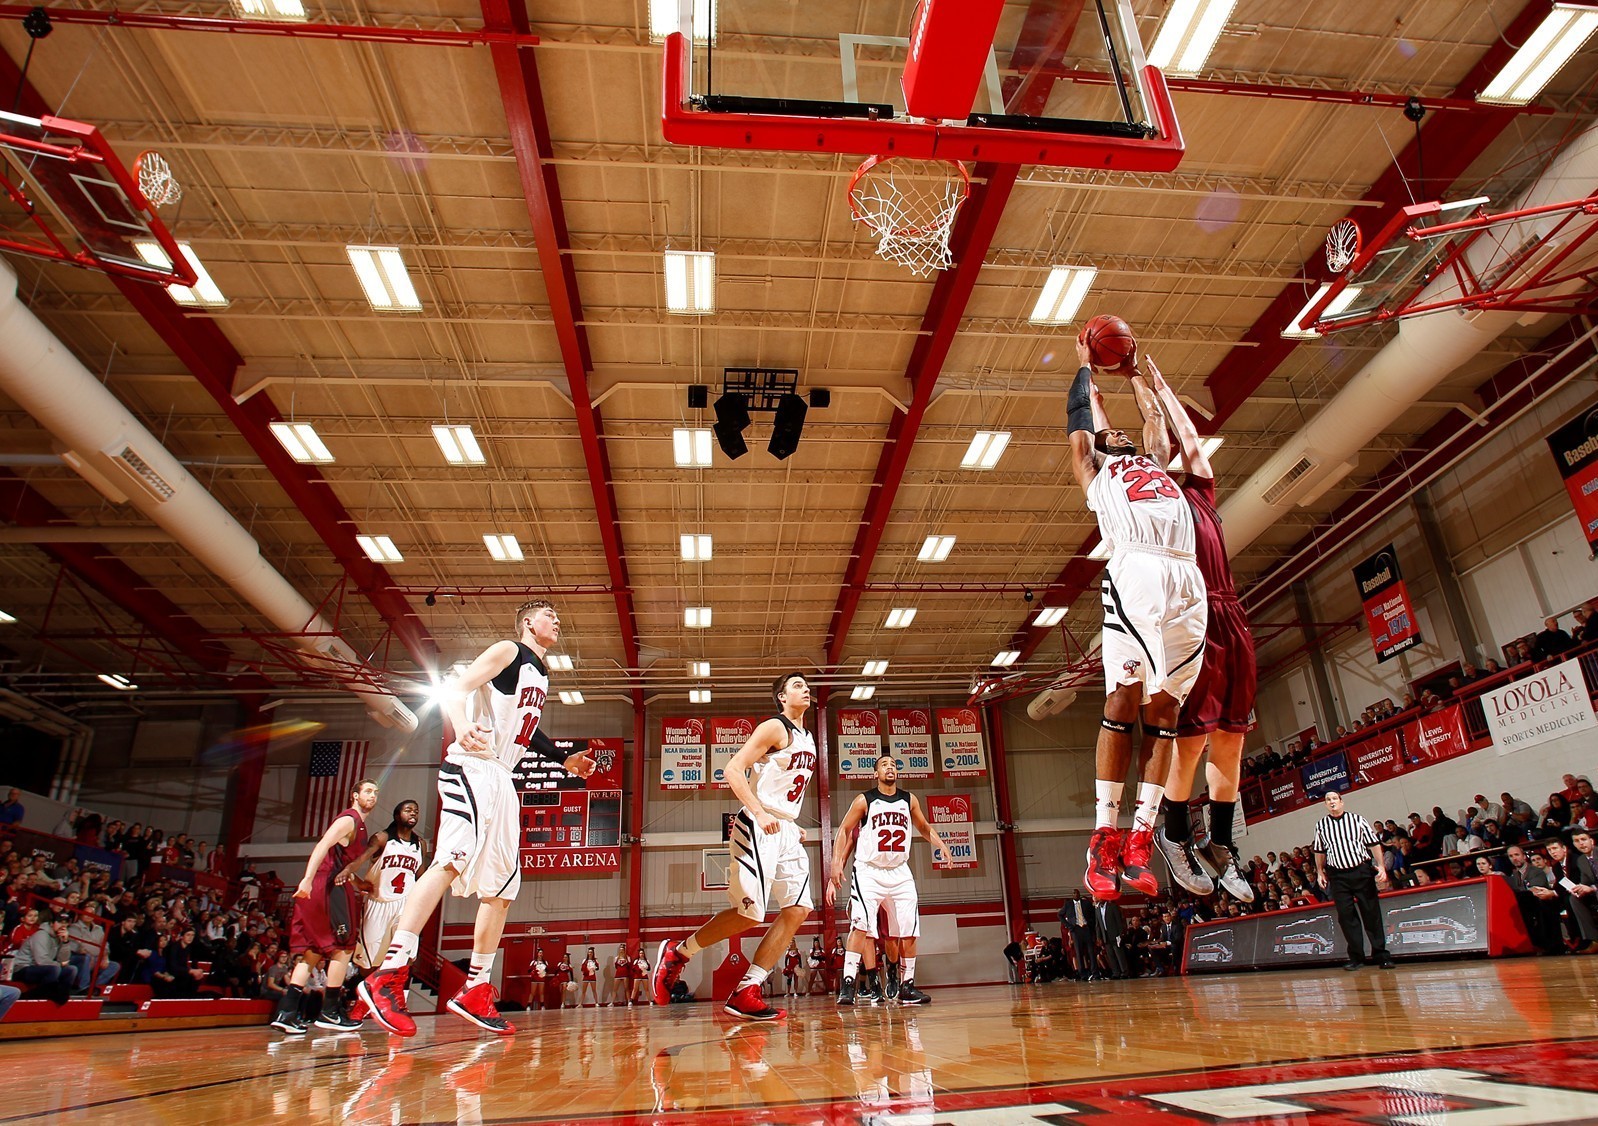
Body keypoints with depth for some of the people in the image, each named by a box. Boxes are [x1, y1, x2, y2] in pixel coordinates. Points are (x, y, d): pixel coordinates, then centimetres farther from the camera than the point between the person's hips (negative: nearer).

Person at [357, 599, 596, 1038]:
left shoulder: (540, 675, 23)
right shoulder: (508, 651, -1)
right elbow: (456, 689, -13)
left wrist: (566, 760, 30)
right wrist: (462, 728, -33)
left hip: (502, 779, 10)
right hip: (472, 768, -10)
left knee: (501, 888, 7)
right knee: (454, 857, -27)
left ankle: (475, 991, 13)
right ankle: (387, 976, -28)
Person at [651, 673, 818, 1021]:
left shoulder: (807, 739, 17)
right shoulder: (775, 728, -10)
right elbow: (733, 770, -18)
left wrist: (794, 826, 17)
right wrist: (759, 813, -27)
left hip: (785, 830, 9)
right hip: (757, 829, -9)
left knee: (799, 909, -2)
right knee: (750, 914, -10)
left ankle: (745, 994, 1)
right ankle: (677, 953, 11)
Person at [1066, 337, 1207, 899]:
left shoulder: (1159, 468, 36)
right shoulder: (1098, 472, 25)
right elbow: (1081, 424, 28)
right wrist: (1086, 367, 41)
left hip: (1187, 580, 5)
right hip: (1135, 573, -5)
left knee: (1164, 708, -1)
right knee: (1123, 700, -11)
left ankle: (1139, 843, 0)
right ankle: (1104, 841, -8)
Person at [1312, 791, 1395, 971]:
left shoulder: (1357, 819, 2)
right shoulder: (1320, 825, 7)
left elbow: (1374, 843, 1)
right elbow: (1319, 851, 16)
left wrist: (1381, 866, -9)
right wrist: (1320, 872, 13)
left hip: (1362, 871, -2)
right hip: (1337, 875, 2)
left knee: (1372, 913, 1)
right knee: (1346, 915, 1)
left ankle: (1381, 955, 10)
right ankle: (1356, 957, 7)